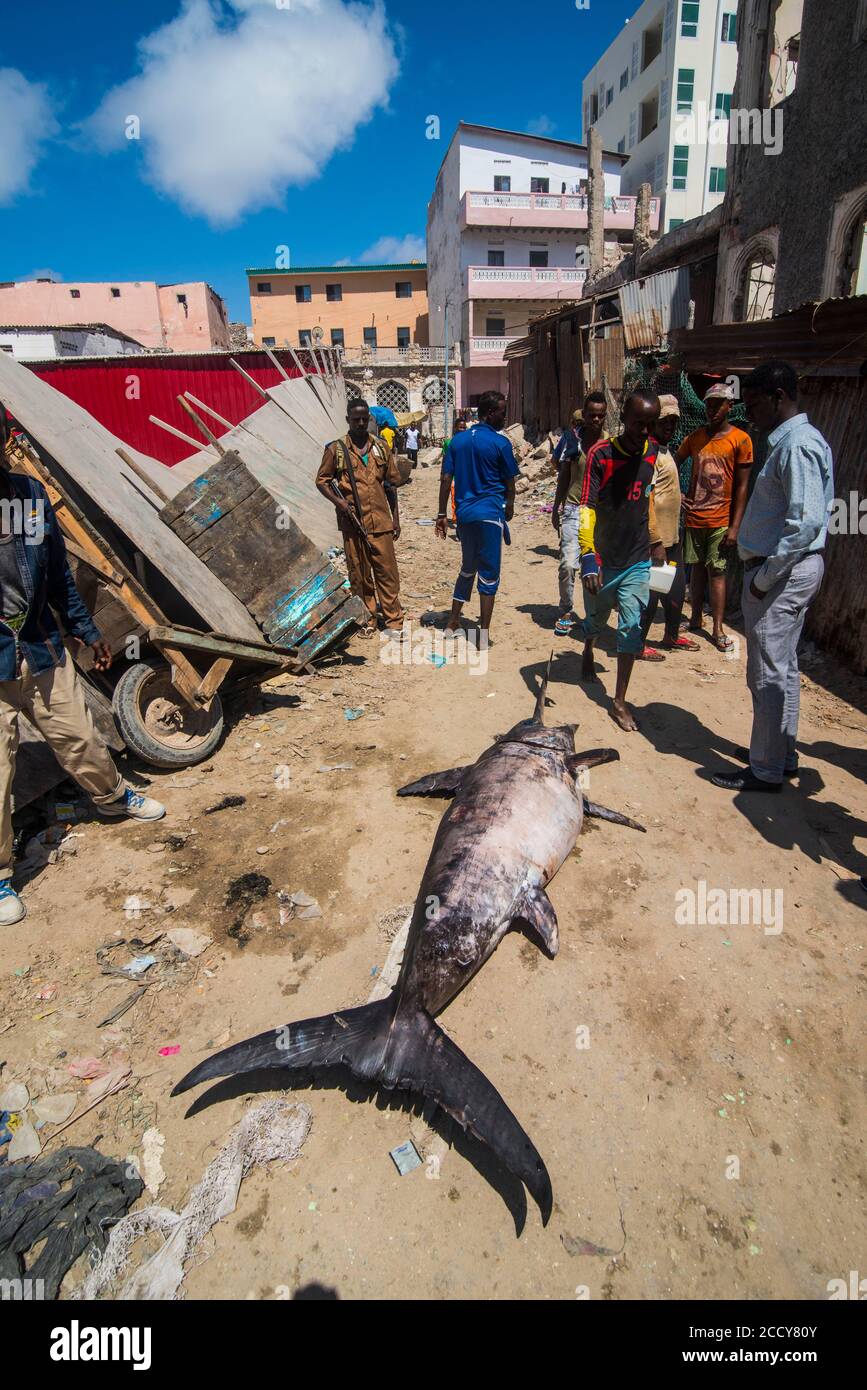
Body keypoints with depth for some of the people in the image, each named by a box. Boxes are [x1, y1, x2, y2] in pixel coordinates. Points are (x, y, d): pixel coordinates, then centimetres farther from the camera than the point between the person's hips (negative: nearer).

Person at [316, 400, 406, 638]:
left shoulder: (381, 447, 10)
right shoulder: (336, 449, 2)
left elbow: (391, 484, 14)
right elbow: (322, 480, 6)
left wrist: (396, 517, 11)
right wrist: (339, 502, -11)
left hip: (380, 521, 2)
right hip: (353, 522, -1)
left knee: (387, 570, 2)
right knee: (359, 573, 6)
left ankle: (393, 620, 12)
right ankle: (366, 620, 18)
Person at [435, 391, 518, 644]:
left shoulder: (458, 440, 8)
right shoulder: (501, 443, -6)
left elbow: (446, 478, 5)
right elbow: (509, 484, 1)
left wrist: (442, 514, 9)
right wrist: (509, 509, 18)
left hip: (464, 513, 5)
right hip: (490, 513, -5)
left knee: (468, 568, 21)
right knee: (489, 574, 2)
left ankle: (453, 623, 21)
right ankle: (484, 634, 4)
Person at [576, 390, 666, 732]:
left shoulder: (651, 451, 1)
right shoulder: (601, 454, -15)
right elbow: (587, 507, -22)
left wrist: (655, 541, 16)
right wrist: (588, 557, -32)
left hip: (637, 561, 3)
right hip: (603, 560, -3)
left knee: (632, 629, -2)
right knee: (596, 619, 17)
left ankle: (619, 701, 5)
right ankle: (588, 653, 51)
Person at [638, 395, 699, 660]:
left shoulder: (664, 450, 15)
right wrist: (654, 542, -26)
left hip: (671, 536, 10)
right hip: (654, 539, -10)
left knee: (676, 588, 18)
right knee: (650, 592, -2)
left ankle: (672, 637, 33)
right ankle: (638, 644, 10)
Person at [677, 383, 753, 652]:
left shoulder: (740, 439, -5)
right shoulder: (696, 436, 7)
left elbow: (741, 486, -6)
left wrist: (735, 526, -11)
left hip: (720, 520, -3)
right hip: (693, 517, 3)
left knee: (716, 572, -1)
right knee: (697, 568, 11)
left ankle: (718, 629, 6)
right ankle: (696, 618, 24)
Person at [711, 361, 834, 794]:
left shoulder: (799, 444, -17)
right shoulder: (790, 441, 15)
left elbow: (806, 522, -25)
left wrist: (764, 577, -19)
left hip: (783, 571, -10)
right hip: (787, 568, 10)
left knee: (769, 674, -3)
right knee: (782, 669, 17)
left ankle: (766, 771, 8)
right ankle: (781, 753, 31)